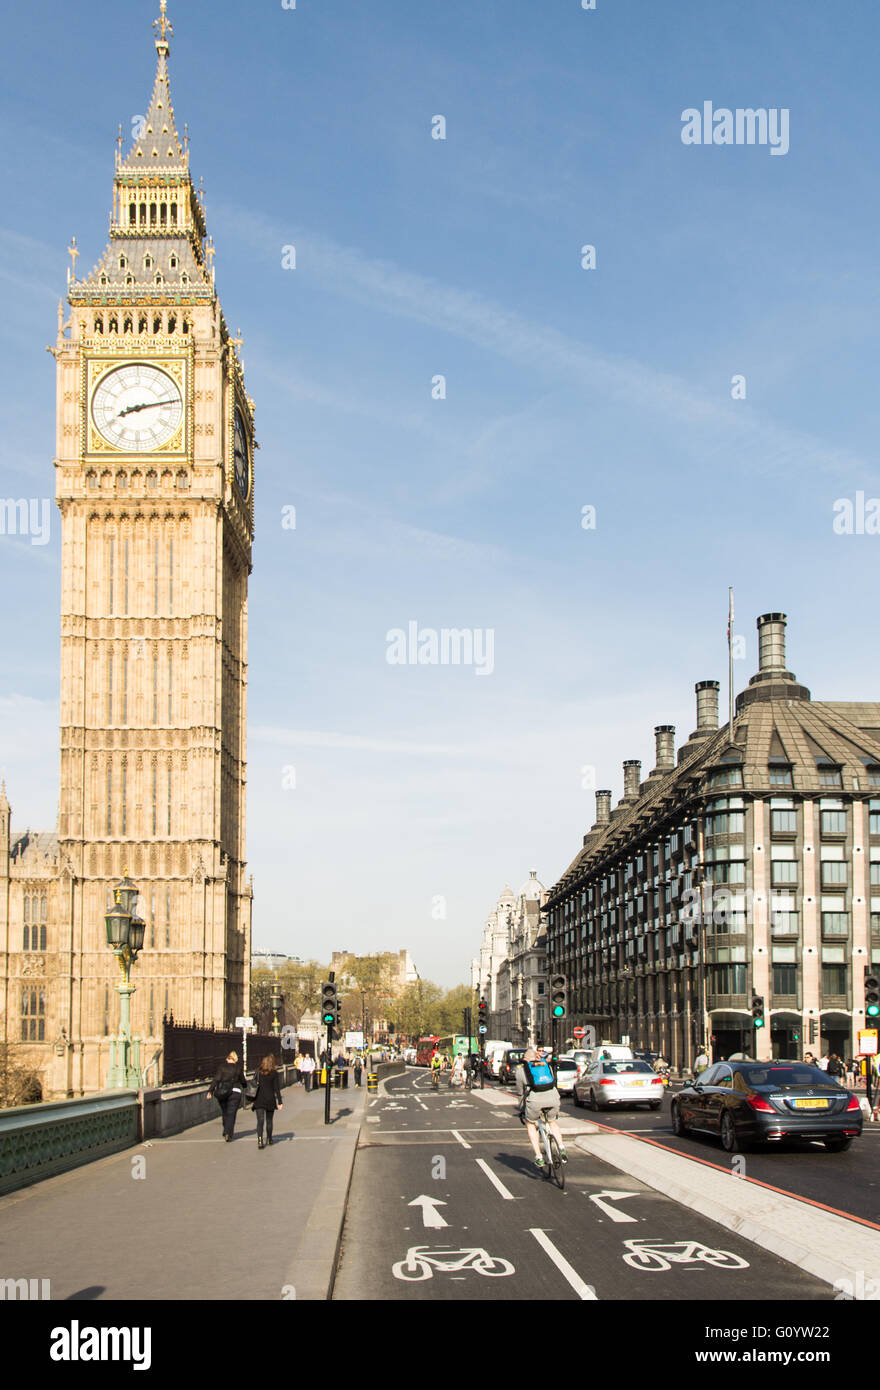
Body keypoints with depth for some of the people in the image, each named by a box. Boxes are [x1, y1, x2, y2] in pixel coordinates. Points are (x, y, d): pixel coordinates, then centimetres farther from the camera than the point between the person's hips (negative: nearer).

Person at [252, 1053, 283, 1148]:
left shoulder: (257, 1072, 3)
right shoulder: (274, 1074, -4)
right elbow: (277, 1089, -6)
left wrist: (254, 1099, 15)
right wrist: (279, 1102, -4)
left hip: (259, 1100, 1)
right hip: (270, 1100, -1)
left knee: (260, 1121, -4)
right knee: (269, 1121, 15)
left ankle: (260, 1139, -23)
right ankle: (269, 1139, 27)